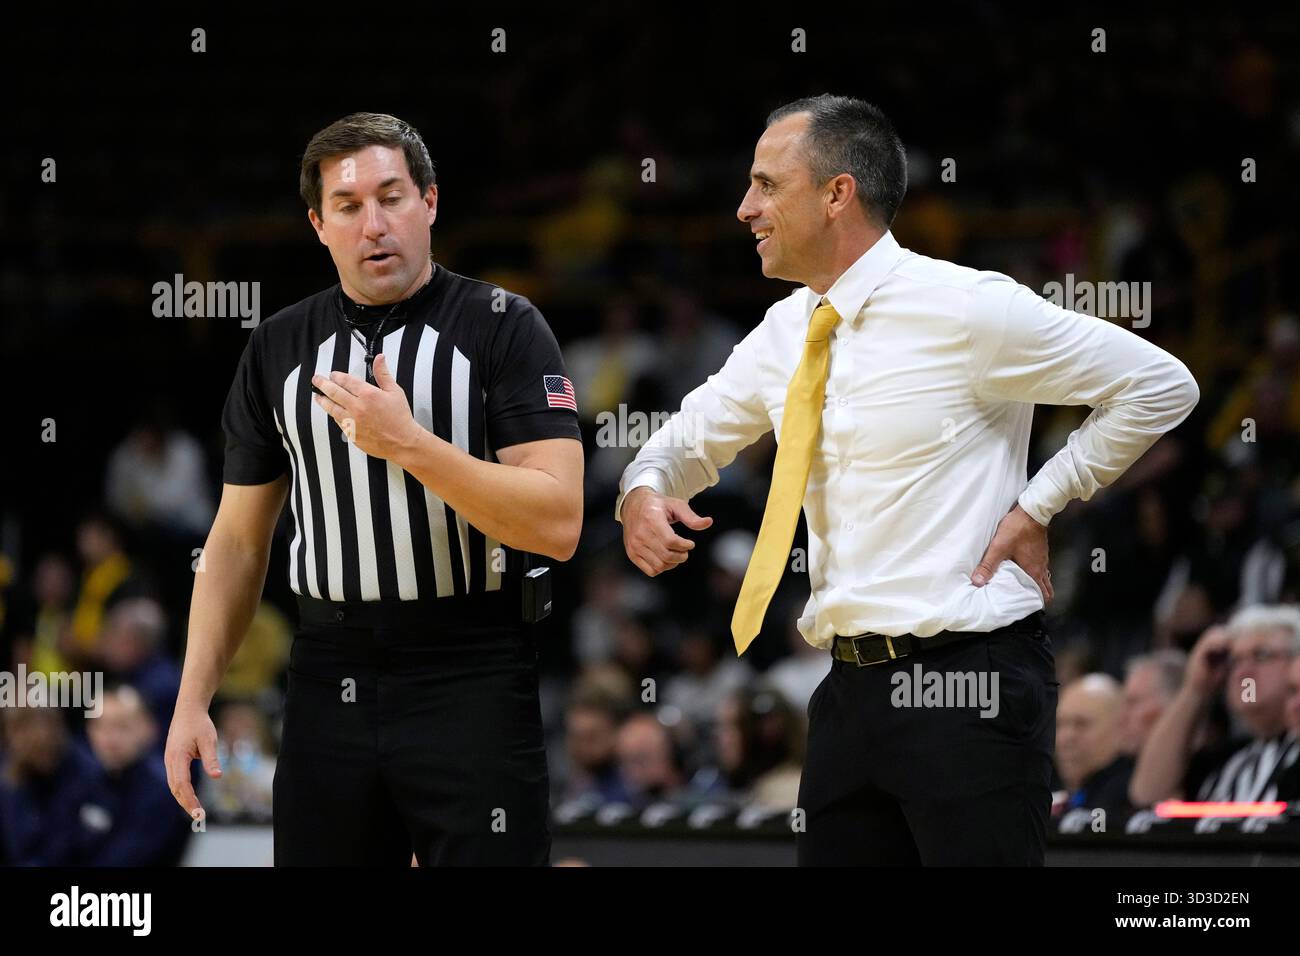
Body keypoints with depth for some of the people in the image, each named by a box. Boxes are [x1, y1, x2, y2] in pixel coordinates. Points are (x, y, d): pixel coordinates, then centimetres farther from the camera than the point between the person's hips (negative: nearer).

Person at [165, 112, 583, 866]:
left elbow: (557, 525, -14)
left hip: (473, 681, -4)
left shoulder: (503, 328, -5)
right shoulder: (278, 349, 8)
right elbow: (240, 541, 14)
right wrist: (193, 700, 6)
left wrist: (408, 443, -22)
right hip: (329, 682, 4)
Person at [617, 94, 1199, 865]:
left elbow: (1161, 386, -6)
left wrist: (1039, 506, -7)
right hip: (852, 687, 7)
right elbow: (691, 439, 23)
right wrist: (644, 491, -1)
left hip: (970, 685, -7)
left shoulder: (963, 309, -10)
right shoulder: (786, 334, 11)